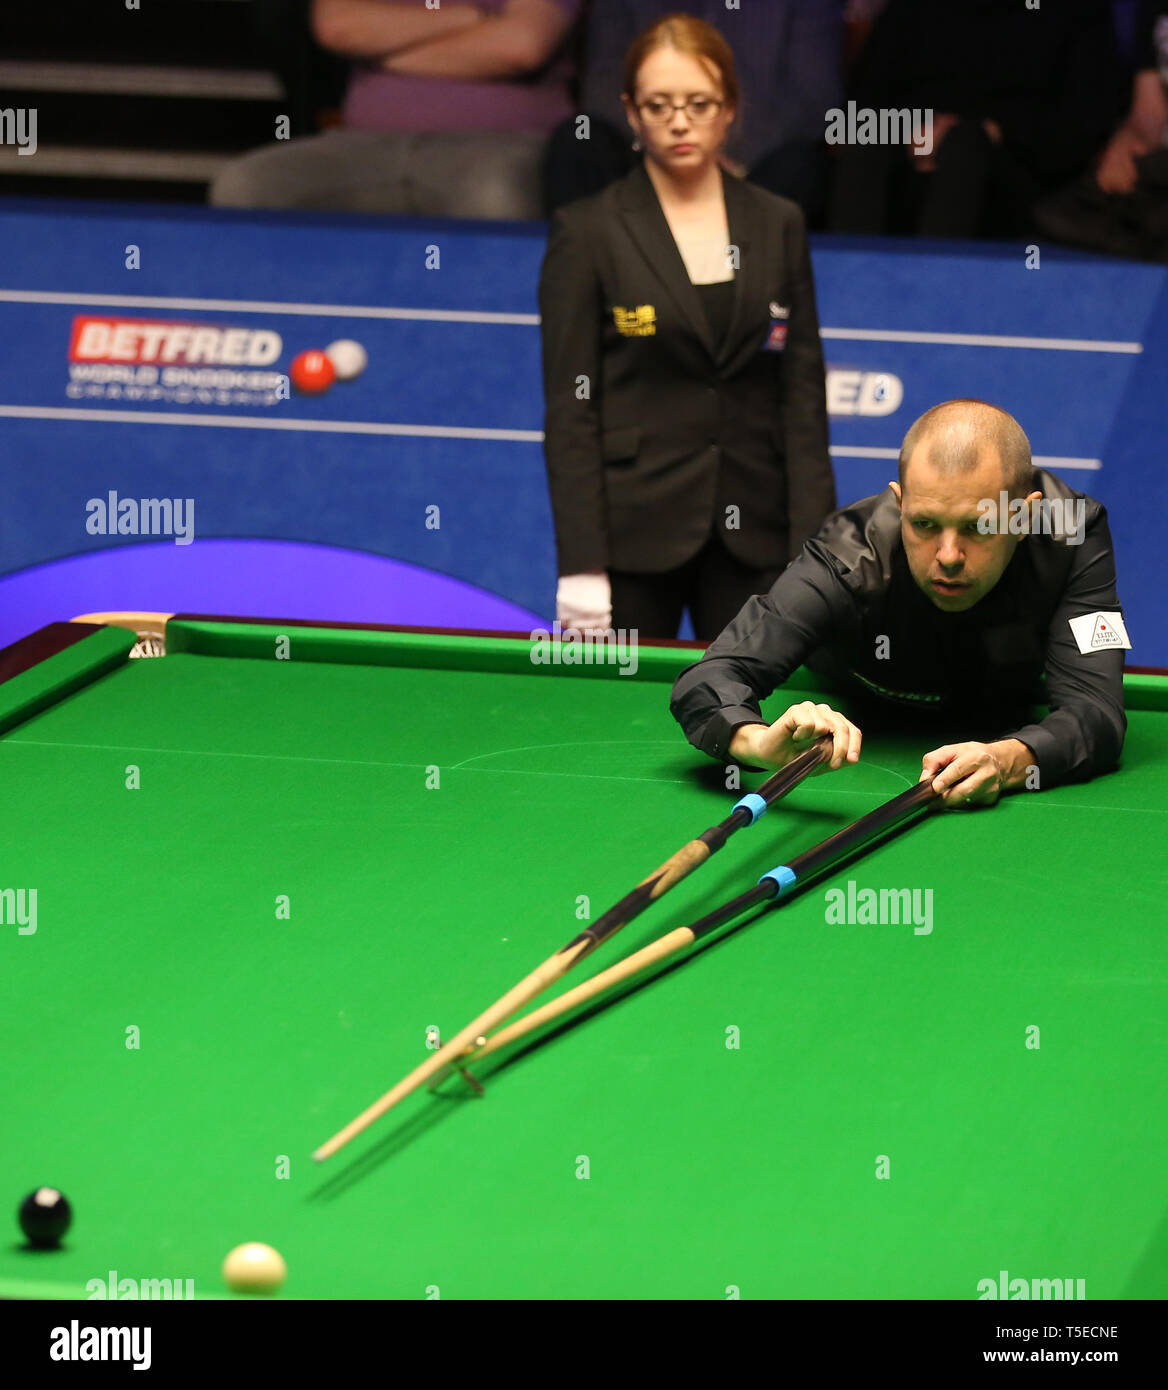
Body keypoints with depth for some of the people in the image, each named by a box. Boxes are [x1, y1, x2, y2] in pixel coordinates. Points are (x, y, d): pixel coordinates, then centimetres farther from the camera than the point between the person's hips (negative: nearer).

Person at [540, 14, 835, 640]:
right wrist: (581, 564, -12)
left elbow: (803, 394, 7)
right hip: (634, 531, -3)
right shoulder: (587, 232, -2)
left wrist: (812, 550, -1)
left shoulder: (777, 226, 8)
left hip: (752, 537, 3)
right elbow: (570, 408, -5)